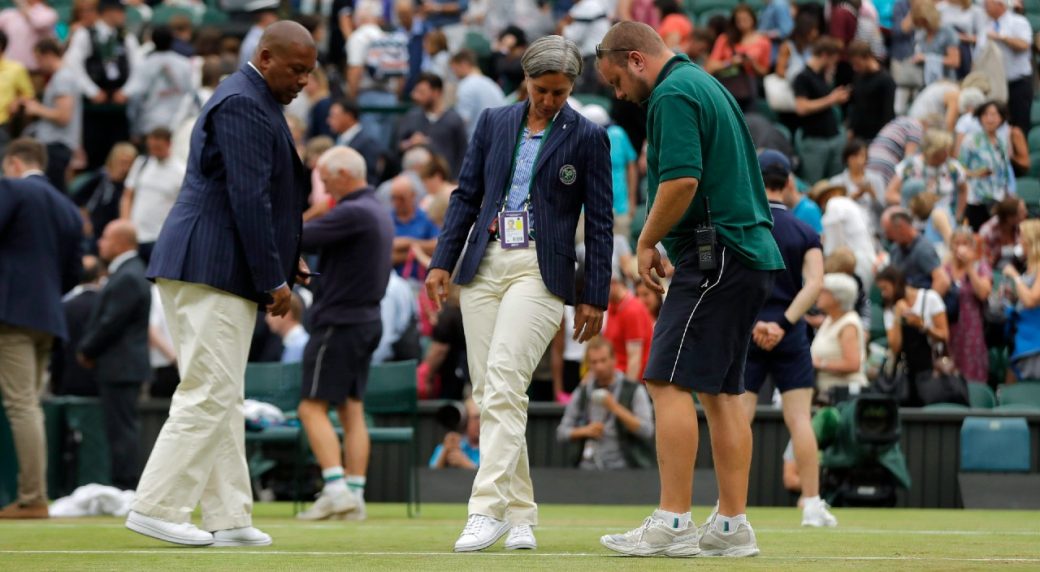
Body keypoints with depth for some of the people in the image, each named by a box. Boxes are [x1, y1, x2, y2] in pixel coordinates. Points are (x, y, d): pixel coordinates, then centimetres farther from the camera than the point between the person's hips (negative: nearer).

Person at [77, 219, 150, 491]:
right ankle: (125, 486, 13)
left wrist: (86, 350, -8)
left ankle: (125, 485, -8)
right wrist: (89, 349, 11)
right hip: (122, 366, 10)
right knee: (122, 428, 11)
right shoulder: (128, 272, 16)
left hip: (120, 367, -10)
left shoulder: (128, 278, -17)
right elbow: (106, 319, 20)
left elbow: (111, 323, -19)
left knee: (121, 428, -8)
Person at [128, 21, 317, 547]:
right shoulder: (242, 105, -13)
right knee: (209, 396, -11)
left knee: (223, 400, 9)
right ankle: (155, 508, -9)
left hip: (227, 275, 11)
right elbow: (248, 197, -19)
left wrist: (283, 260, 16)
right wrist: (273, 279, -17)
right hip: (209, 269, -11)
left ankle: (226, 519, 10)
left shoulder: (256, 103, 20)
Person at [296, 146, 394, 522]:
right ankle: (355, 496, 6)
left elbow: (298, 239, -21)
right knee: (352, 410, 9)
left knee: (313, 408, -7)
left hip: (340, 322, -10)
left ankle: (336, 490, -16)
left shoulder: (352, 213, -17)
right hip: (368, 320, 10)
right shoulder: (378, 212, 15)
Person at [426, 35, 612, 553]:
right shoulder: (492, 123, 11)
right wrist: (442, 261, 4)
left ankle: (487, 510, -24)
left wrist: (595, 297, -1)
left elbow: (599, 222, 2)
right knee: (487, 391, 2)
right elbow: (466, 195, 13)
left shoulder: (587, 138, 1)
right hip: (484, 266, 5)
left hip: (541, 273, -5)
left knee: (504, 381, -20)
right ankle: (520, 514, 10)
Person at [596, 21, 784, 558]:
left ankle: (672, 523, -14)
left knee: (670, 382, -11)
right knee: (722, 392, 11)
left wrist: (646, 242, -8)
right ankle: (732, 526, 10)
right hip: (750, 254, 10)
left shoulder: (672, 96, -10)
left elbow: (682, 179, -22)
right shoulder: (705, 84, 21)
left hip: (715, 256, -10)